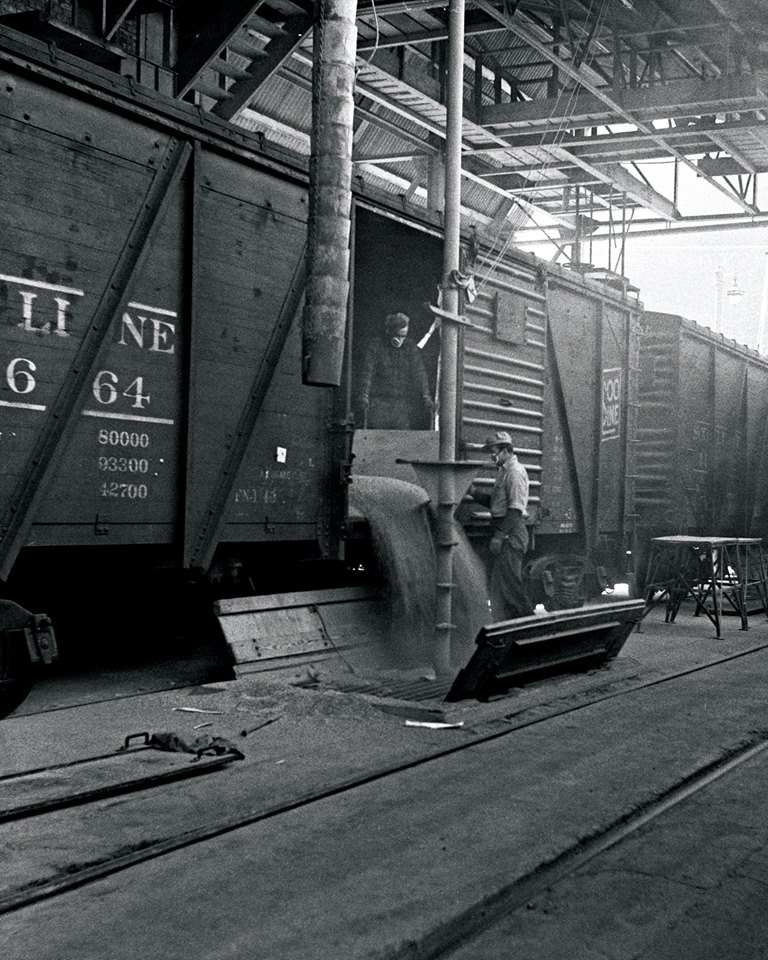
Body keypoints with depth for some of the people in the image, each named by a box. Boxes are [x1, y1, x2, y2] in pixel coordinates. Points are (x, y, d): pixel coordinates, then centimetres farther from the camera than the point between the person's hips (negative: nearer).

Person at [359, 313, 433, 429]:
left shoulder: (411, 348, 4)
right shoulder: (376, 345, 1)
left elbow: (419, 373, -3)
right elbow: (368, 371, -6)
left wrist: (426, 397, -15)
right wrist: (364, 395, -19)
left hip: (403, 402, 1)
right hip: (379, 401, -1)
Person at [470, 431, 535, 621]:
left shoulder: (515, 471, -13)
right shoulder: (503, 471, 18)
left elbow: (515, 509, -19)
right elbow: (495, 503, 21)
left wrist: (499, 535, -22)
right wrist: (475, 492, 7)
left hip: (511, 532, -10)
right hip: (504, 533, 10)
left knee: (508, 578, -9)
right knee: (500, 580, 12)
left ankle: (527, 618, -4)